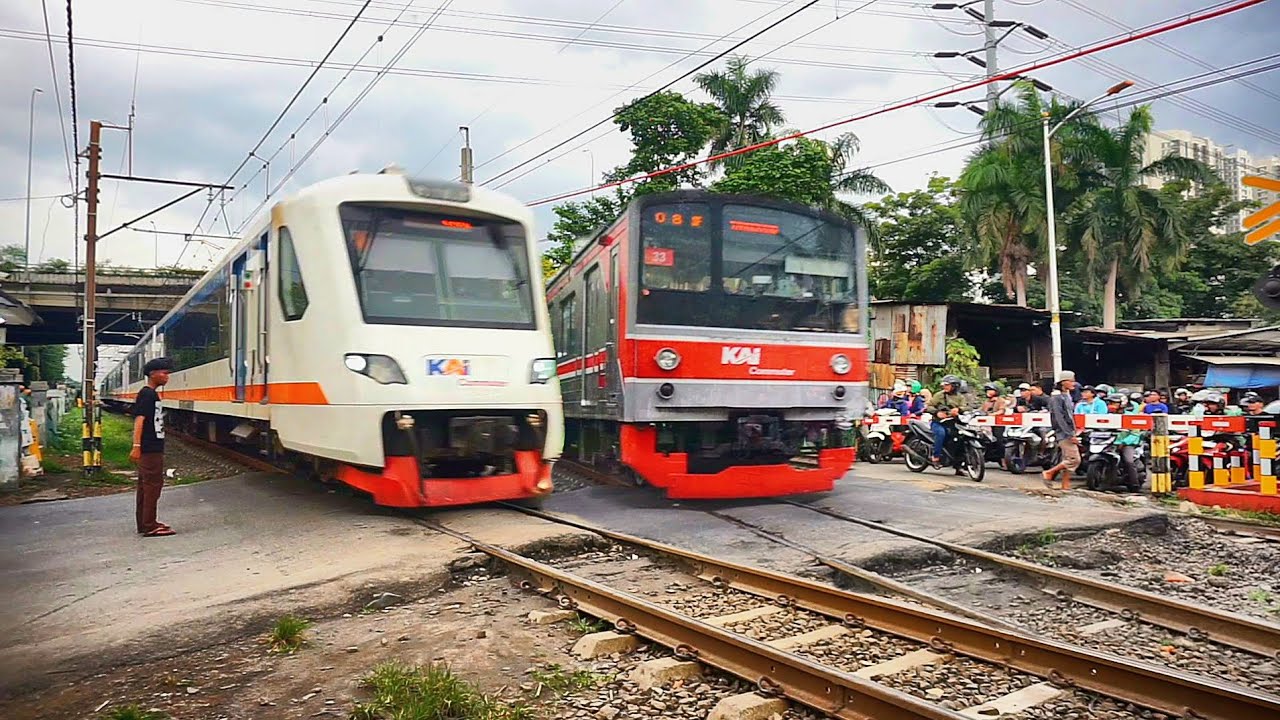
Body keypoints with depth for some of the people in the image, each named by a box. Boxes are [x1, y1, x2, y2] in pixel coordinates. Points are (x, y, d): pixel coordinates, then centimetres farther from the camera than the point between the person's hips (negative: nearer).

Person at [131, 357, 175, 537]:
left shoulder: (151, 394, 16)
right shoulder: (147, 394, -13)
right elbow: (139, 420, -23)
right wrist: (136, 446, -31)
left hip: (152, 449, 10)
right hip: (149, 450, -10)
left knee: (146, 485, 14)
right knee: (153, 485, -6)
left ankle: (145, 524, 21)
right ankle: (149, 527, -3)